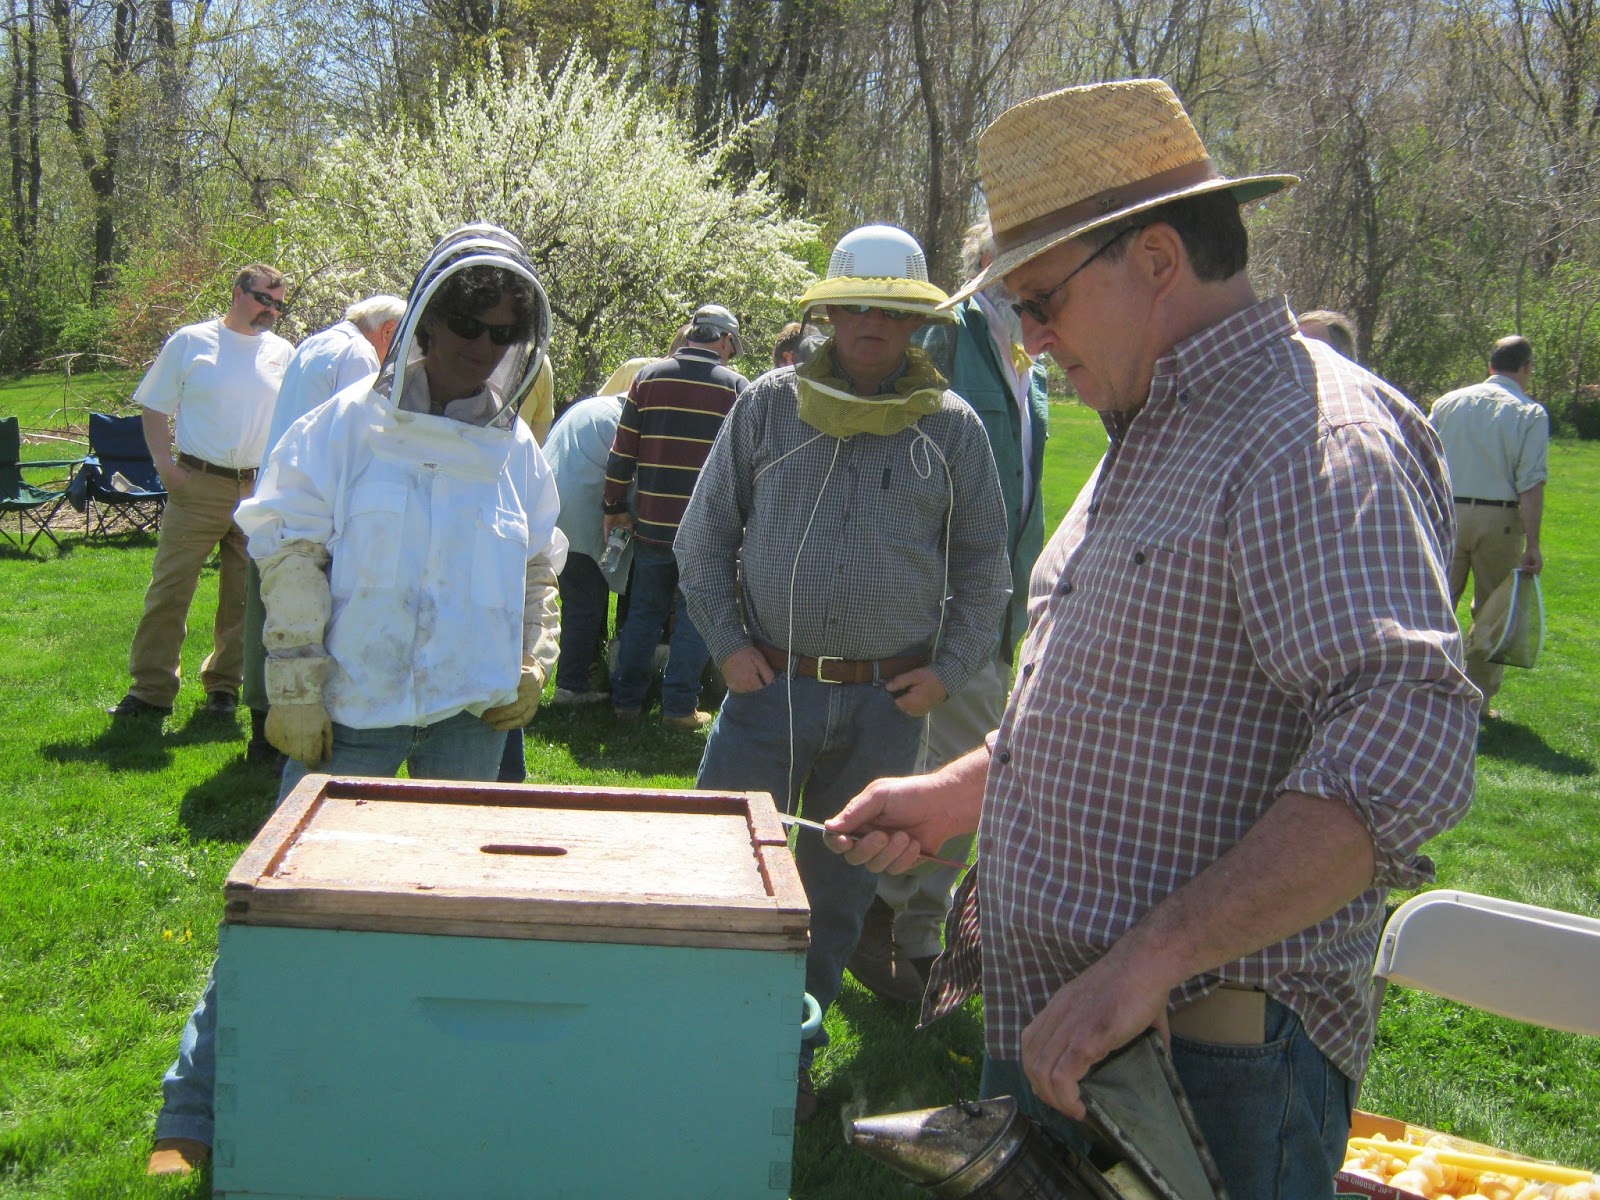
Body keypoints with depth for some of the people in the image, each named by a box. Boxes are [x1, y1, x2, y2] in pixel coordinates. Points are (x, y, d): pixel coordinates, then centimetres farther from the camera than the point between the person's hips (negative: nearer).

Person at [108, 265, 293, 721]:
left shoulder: (282, 353, 11)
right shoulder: (191, 342, 3)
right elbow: (155, 406, 5)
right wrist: (164, 463, -7)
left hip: (259, 491, 3)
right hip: (198, 485, -3)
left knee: (245, 595, 8)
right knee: (169, 587, -5)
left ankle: (224, 684, 21)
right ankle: (151, 689, 2)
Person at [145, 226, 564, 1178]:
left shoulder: (518, 452, 6)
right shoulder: (345, 429, -5)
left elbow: (540, 572, 18)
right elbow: (291, 556, -5)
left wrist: (535, 667, 8)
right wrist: (296, 688, -9)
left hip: (471, 714, 4)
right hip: (355, 707, -3)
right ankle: (196, 1112, 9)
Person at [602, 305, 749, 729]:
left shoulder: (649, 377, 4)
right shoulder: (736, 386, -2)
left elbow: (622, 453, 4)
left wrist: (615, 507, 12)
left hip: (652, 523, 3)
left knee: (643, 612, 14)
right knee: (695, 616, 7)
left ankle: (625, 699, 19)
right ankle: (679, 707, 7)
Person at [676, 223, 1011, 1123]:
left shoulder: (952, 427, 3)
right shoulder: (770, 406, 2)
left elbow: (984, 569, 10)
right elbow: (705, 535, 8)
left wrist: (949, 670, 0)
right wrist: (727, 641, -2)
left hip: (885, 702, 1)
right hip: (771, 683, -1)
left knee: (839, 889, 11)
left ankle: (790, 1053, 27)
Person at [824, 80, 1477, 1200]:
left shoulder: (1316, 436, -19)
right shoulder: (1152, 440, 16)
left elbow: (1407, 743, -31)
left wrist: (1149, 960, -34)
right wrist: (956, 797, 15)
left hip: (1204, 1070, -9)